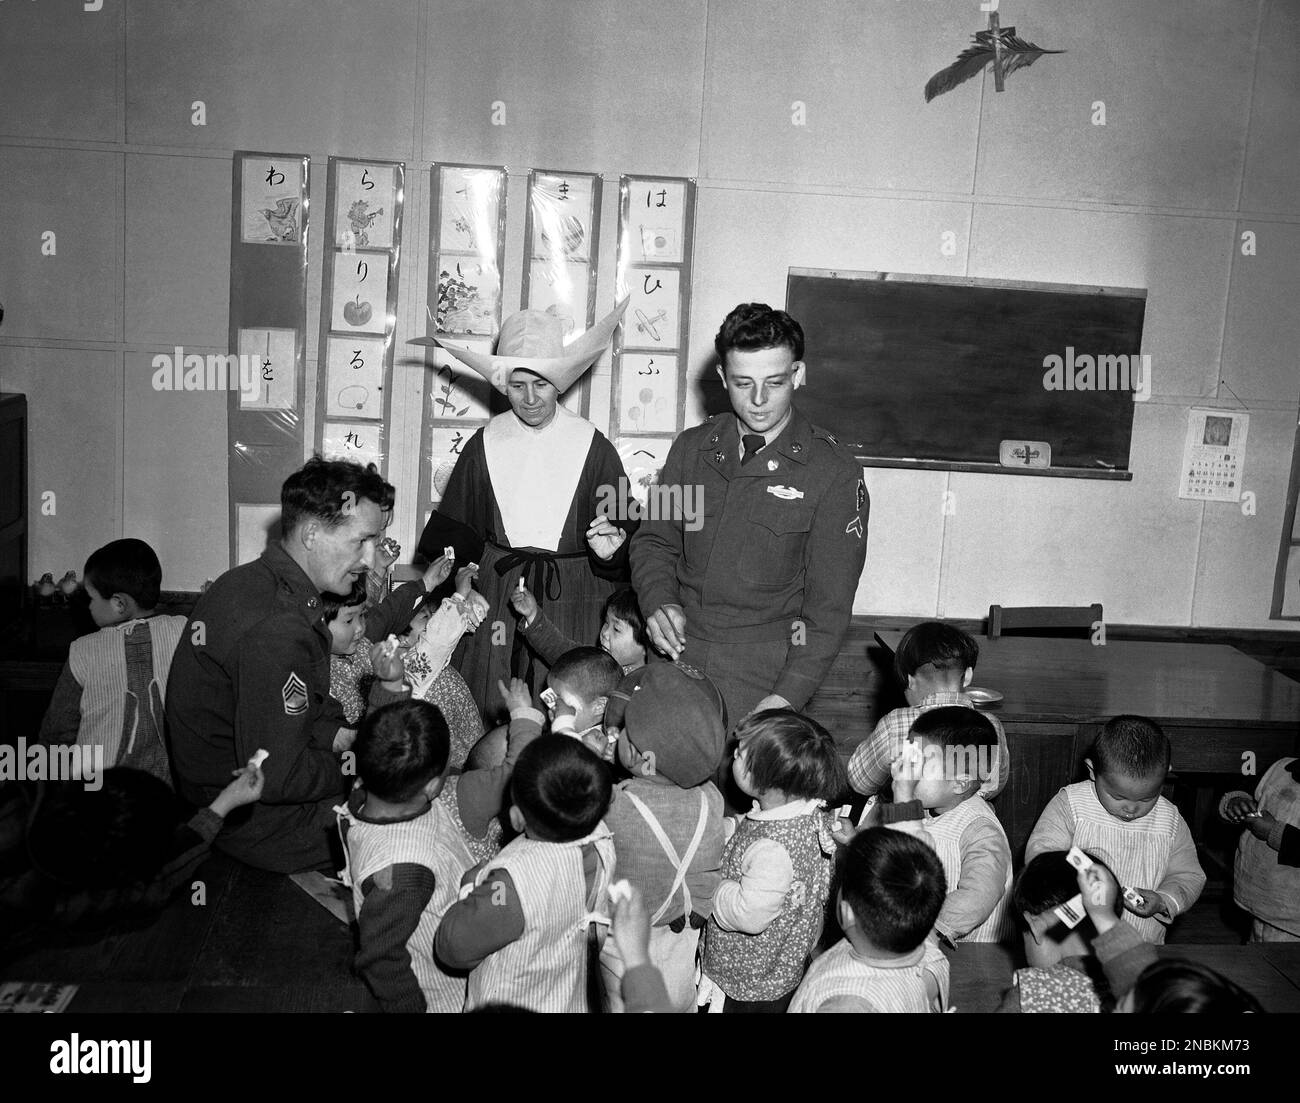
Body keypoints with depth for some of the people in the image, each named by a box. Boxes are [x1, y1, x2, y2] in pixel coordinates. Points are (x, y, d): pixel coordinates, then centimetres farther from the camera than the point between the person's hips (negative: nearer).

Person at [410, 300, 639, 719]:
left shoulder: (593, 448, 0)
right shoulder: (485, 445, 5)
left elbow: (623, 529, 1)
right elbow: (451, 533, 10)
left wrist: (610, 548, -19)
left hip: (572, 602, -1)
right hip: (497, 598, 2)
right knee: (488, 718, 2)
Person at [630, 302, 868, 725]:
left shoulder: (834, 471, -5)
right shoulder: (692, 448, 9)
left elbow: (830, 603, -7)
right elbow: (654, 539, 16)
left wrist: (790, 694, -16)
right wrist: (659, 602, -6)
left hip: (766, 671, -3)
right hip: (679, 654, 3)